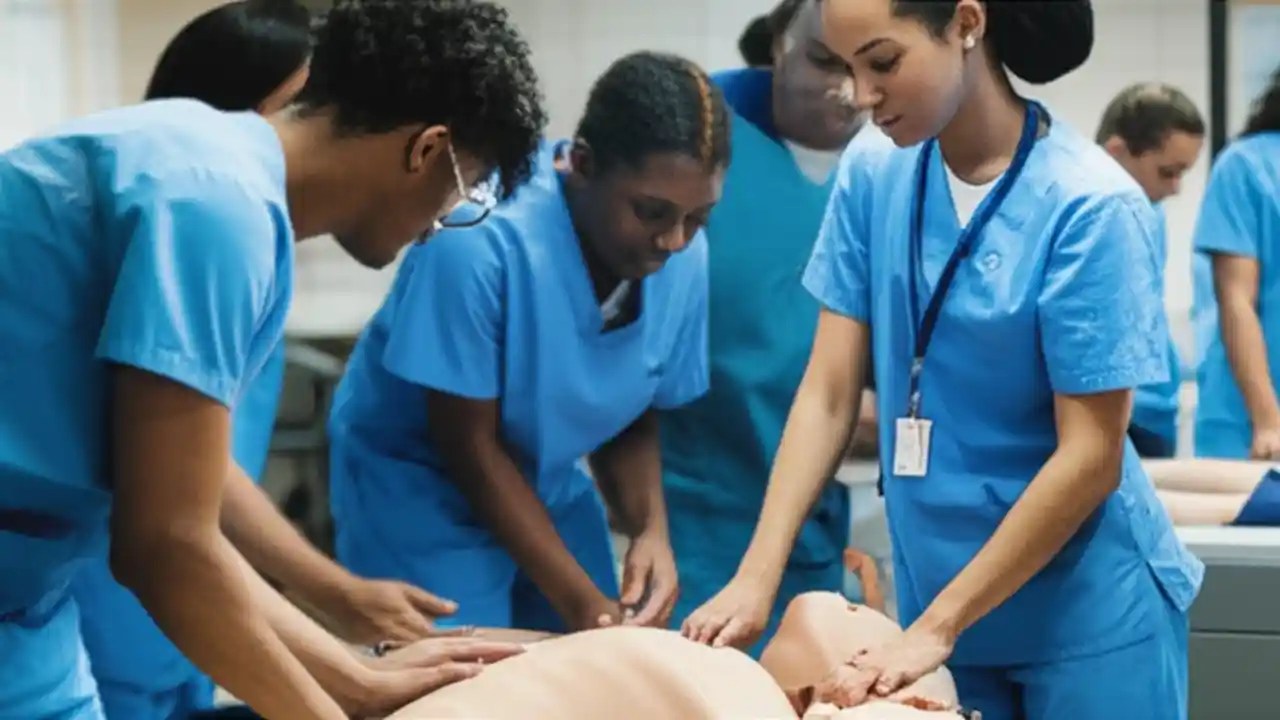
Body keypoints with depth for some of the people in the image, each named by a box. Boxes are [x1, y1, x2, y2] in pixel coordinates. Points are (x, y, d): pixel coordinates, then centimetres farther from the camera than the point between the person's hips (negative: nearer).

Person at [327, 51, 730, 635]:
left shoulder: (684, 257, -13)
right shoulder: (481, 236, -30)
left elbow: (633, 417, 1)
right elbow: (467, 441, -22)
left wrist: (650, 527, -18)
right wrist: (577, 599, -23)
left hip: (549, 488, 5)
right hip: (421, 485, -5)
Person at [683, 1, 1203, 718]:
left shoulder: (1091, 206, -17)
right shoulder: (872, 176, -3)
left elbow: (1091, 458, -16)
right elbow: (828, 395, -3)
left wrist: (938, 627, -16)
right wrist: (758, 575, -13)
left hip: (1087, 611, -4)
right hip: (936, 593, 4)